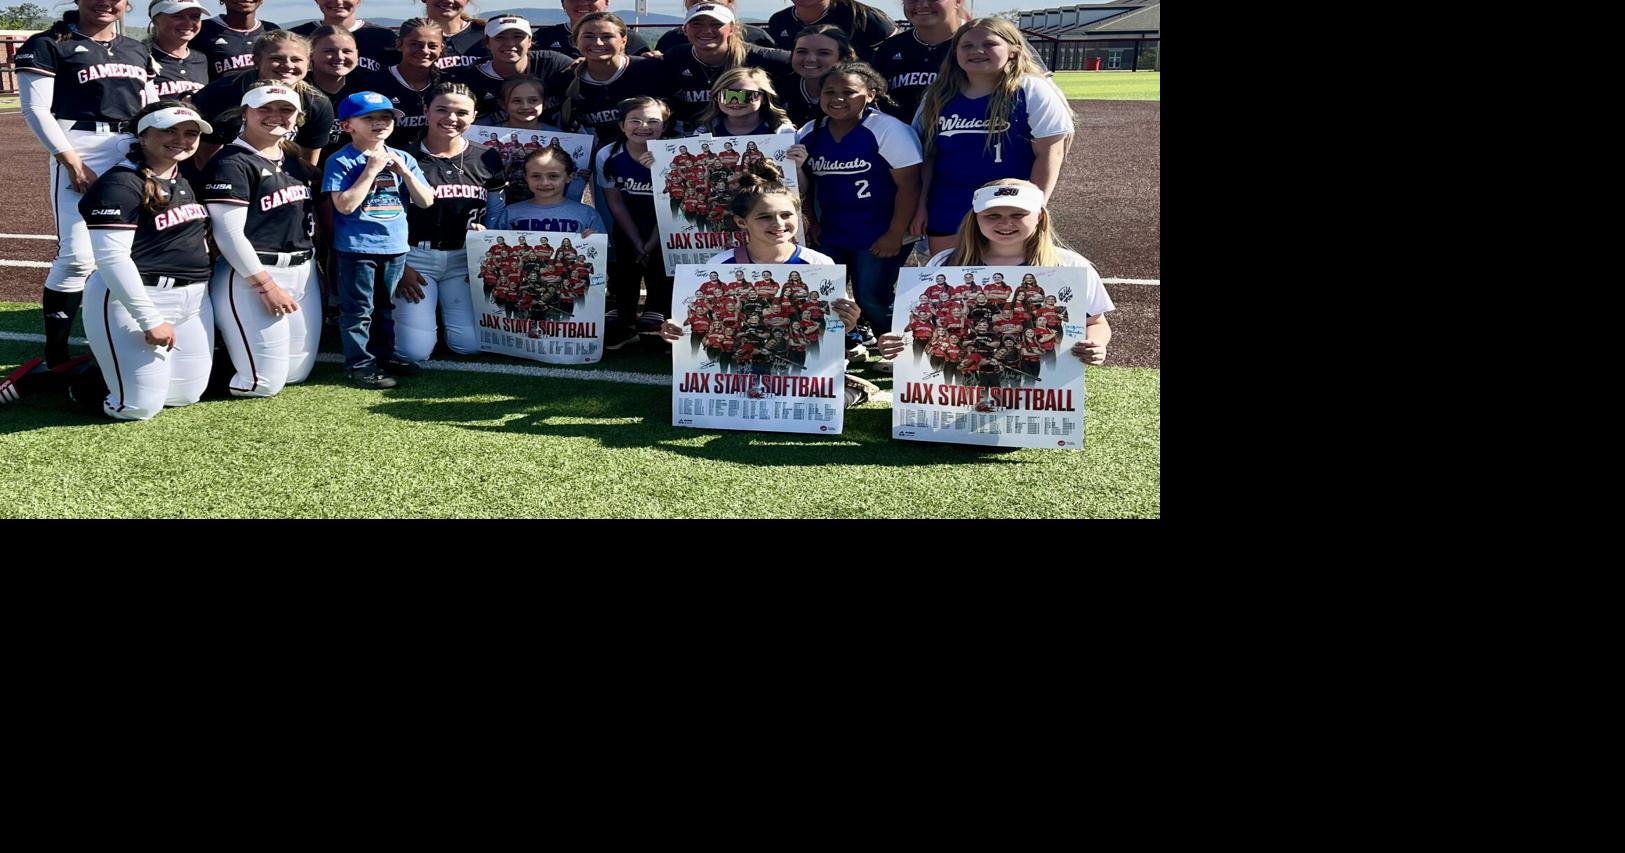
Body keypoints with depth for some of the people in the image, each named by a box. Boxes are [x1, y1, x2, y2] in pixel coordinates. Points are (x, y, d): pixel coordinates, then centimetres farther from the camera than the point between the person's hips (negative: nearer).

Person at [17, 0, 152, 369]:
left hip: (134, 156, 6)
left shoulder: (138, 52, 18)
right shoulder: (49, 45, 2)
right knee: (78, 256, -13)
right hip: (81, 155, -5)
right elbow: (36, 110, -5)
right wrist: (72, 162, -14)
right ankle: (55, 355, -4)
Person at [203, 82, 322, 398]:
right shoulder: (231, 163, -11)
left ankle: (229, 352, 30)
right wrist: (265, 284, -20)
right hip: (250, 276, -8)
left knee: (297, 374, 12)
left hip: (303, 273, 8)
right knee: (264, 383, -8)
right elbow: (229, 234, -17)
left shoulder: (293, 160, 13)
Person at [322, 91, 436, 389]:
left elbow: (426, 201, 3)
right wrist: (372, 169, -19)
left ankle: (390, 355, 31)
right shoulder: (341, 161, -10)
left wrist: (403, 171, -10)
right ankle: (359, 364, 8)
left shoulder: (402, 159, 6)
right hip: (357, 249, -5)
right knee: (358, 310, 1)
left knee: (391, 307, 18)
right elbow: (345, 205, -20)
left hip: (395, 247, 5)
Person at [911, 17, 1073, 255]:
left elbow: (1050, 153, -11)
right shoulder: (939, 95, 5)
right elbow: (927, 153, 11)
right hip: (947, 208, 5)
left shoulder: (1032, 91, -9)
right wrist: (921, 204, 9)